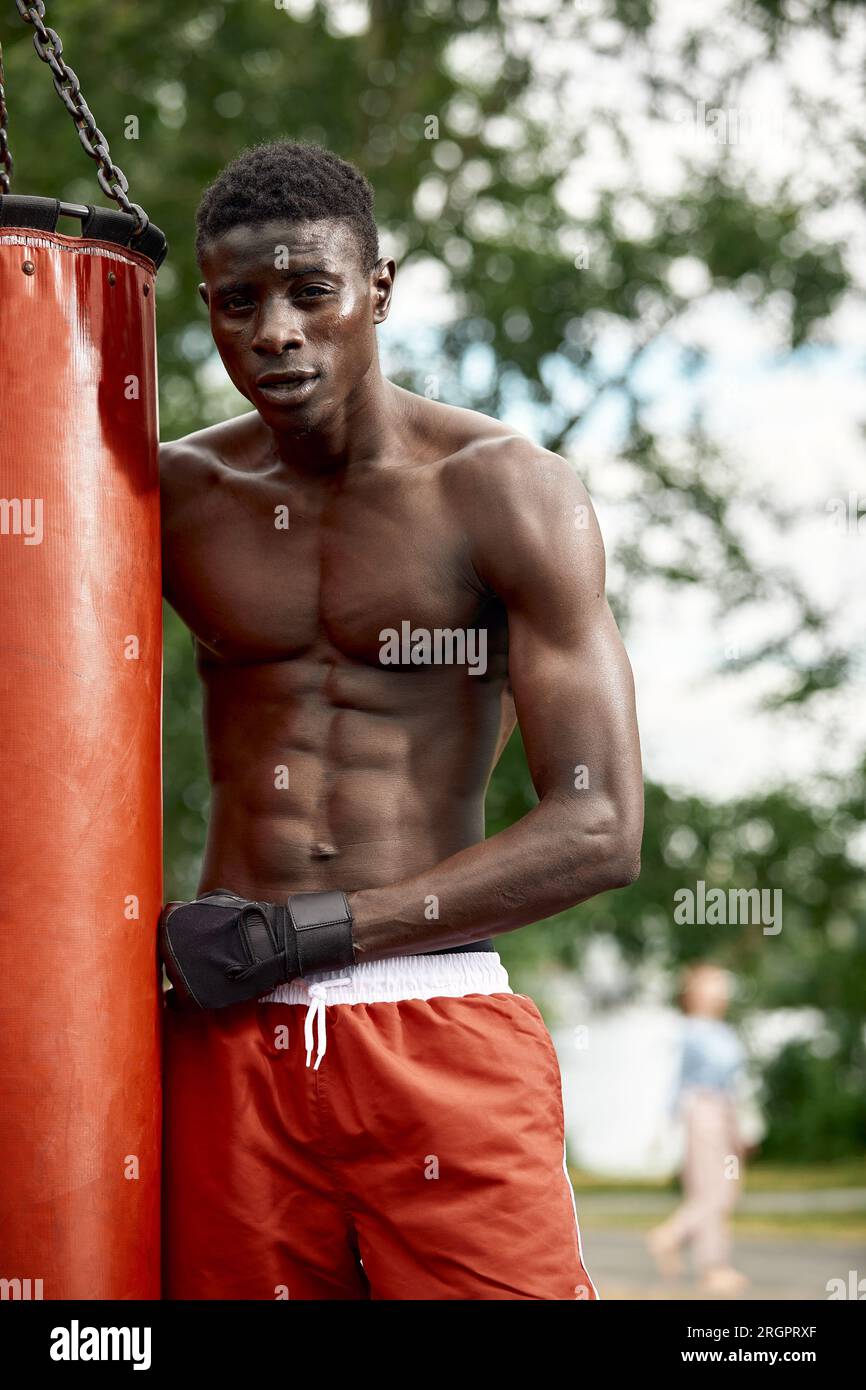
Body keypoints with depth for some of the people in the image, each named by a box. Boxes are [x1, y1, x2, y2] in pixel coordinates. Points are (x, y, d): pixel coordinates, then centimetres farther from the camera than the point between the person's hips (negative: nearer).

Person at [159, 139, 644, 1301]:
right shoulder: (173, 496, 8)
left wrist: (302, 932, -12)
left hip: (442, 1029, -2)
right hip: (230, 1047, 3)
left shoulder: (505, 492, -2)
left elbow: (601, 830, -8)